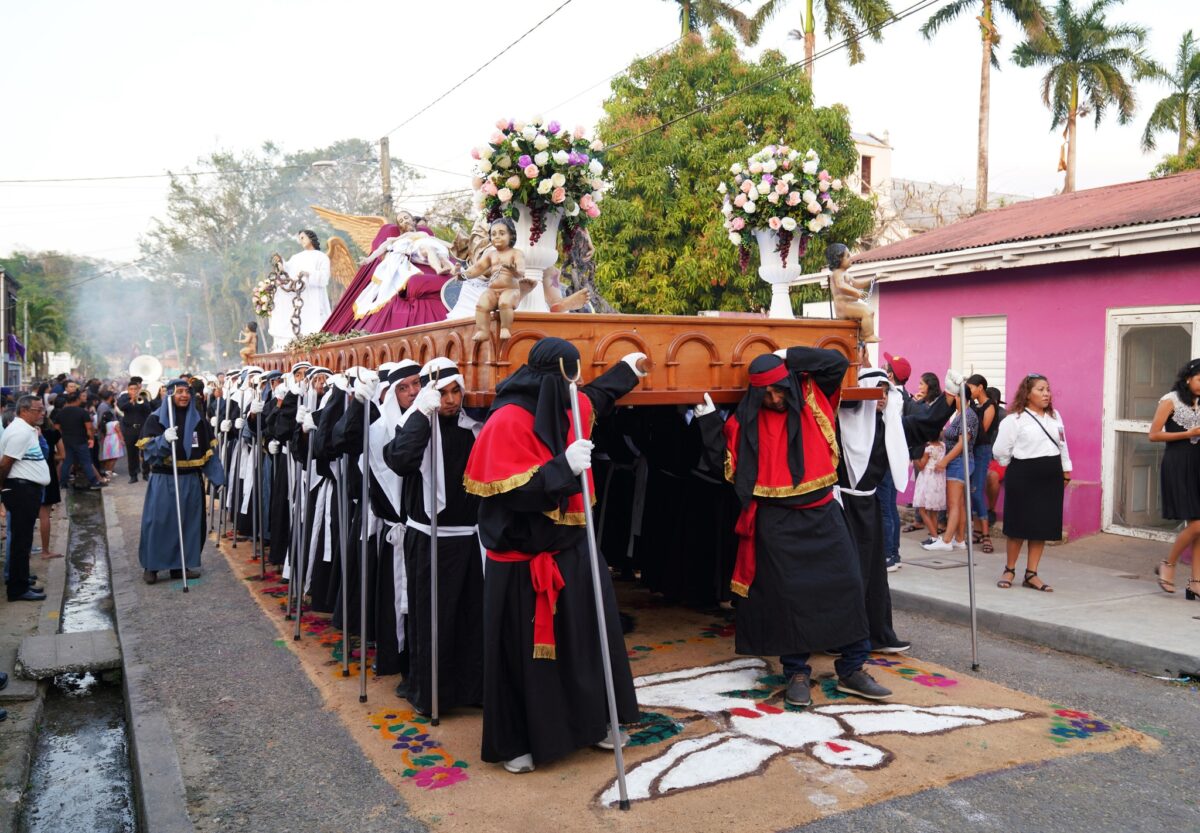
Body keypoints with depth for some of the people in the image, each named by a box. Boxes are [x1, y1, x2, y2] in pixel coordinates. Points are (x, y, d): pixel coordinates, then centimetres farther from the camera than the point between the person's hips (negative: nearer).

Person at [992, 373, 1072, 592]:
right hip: (1023, 476, -5)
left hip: (1051, 478, 5)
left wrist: (1065, 470, 15)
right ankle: (1009, 570, 18)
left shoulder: (1055, 416, 9)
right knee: (1019, 526, 2)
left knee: (1043, 526, 6)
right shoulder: (1014, 419, -10)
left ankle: (1031, 574, 14)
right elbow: (1000, 450, -9)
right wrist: (1016, 468, 4)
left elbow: (1062, 444, 17)